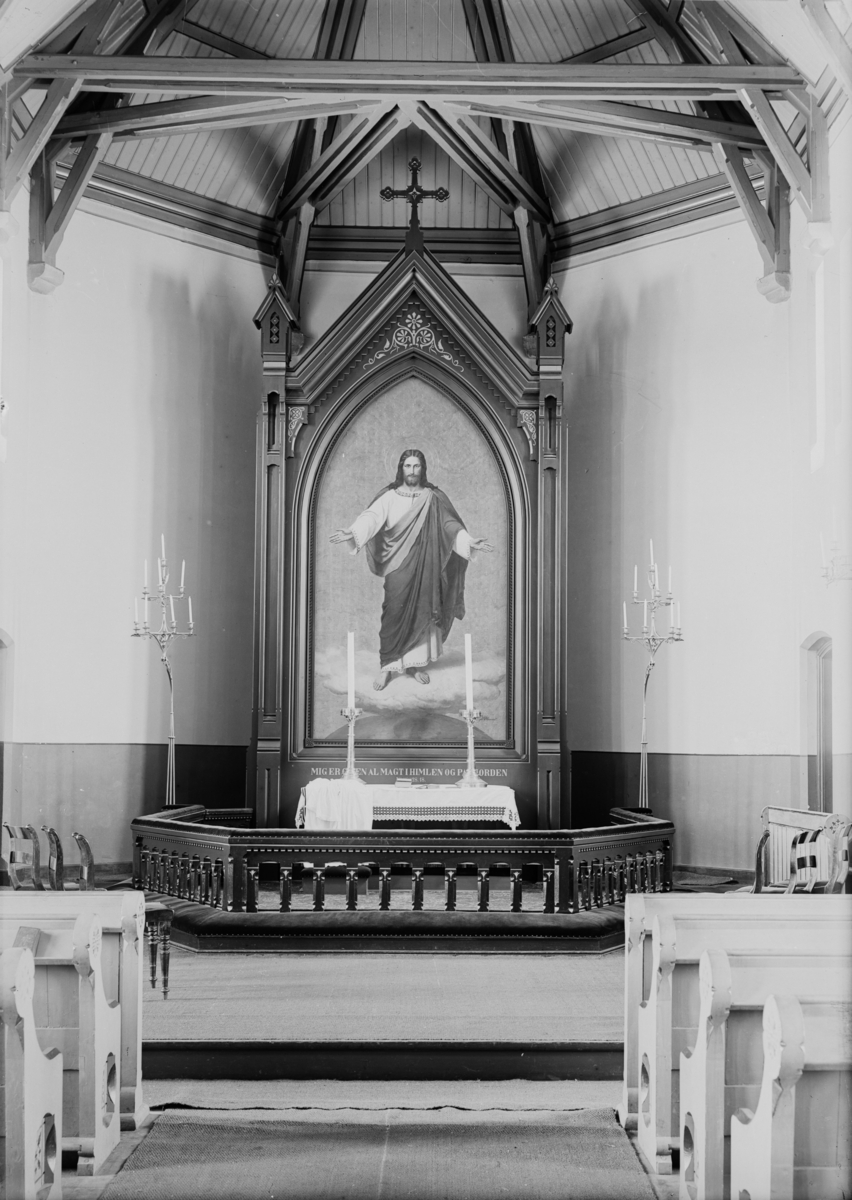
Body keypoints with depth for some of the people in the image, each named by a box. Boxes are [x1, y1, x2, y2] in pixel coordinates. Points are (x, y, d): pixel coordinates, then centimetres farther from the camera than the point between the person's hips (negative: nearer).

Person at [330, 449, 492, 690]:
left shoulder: (433, 498, 4)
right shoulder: (389, 497, 0)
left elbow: (450, 525, 0)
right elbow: (371, 517, -15)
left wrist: (469, 541, -16)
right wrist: (351, 533, -33)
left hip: (424, 566, 2)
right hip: (397, 567, -2)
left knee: (421, 613, 5)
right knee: (394, 614, -5)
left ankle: (417, 663, 17)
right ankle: (387, 666, 3)